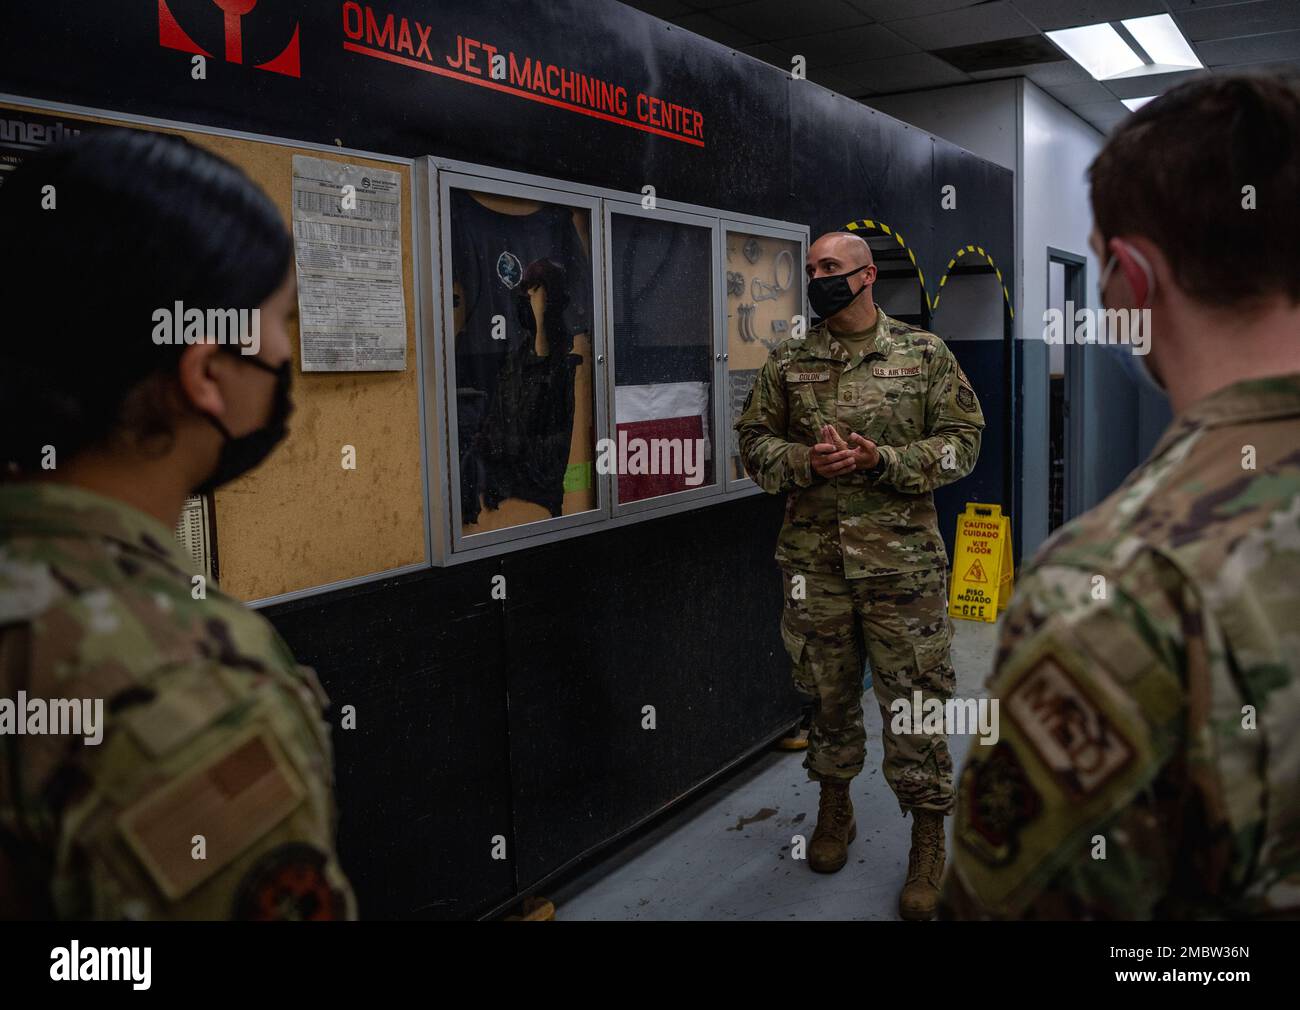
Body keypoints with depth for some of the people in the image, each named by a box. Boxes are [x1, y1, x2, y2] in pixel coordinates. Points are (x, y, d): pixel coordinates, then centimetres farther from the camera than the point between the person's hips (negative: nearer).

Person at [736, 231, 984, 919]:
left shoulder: (925, 354, 2)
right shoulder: (788, 361, 7)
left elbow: (961, 442, 1)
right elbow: (753, 440, 9)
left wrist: (884, 461, -15)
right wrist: (804, 461, -12)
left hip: (903, 560, -2)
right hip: (813, 559, 2)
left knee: (914, 700, 2)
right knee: (827, 694, 15)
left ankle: (928, 839, 18)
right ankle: (834, 810, 35)